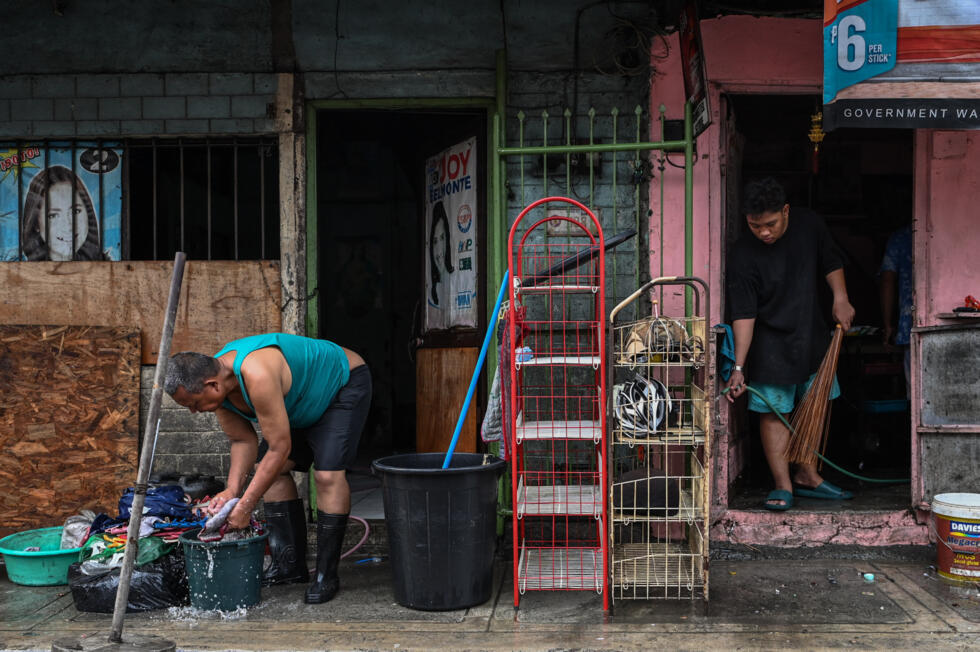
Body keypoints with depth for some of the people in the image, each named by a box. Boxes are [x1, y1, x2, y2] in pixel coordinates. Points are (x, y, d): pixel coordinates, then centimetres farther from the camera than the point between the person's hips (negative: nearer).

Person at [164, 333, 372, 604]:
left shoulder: (257, 376, -41)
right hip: (304, 400, 9)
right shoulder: (216, 384, -14)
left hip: (345, 381, -9)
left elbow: (279, 448, -35)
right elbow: (243, 440, -2)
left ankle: (326, 574, -9)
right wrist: (231, 491, -16)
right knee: (272, 470, 2)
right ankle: (290, 564, 10)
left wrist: (245, 506, -29)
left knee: (328, 474, -20)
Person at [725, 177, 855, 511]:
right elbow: (744, 316, -22)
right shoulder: (743, 255, -21)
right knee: (774, 410, -6)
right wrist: (738, 367, -27)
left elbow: (831, 262, 11)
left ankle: (807, 476, 24)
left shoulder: (808, 224, -8)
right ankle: (782, 484, 2)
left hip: (812, 335, 5)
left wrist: (840, 299, -2)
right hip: (771, 343, -5)